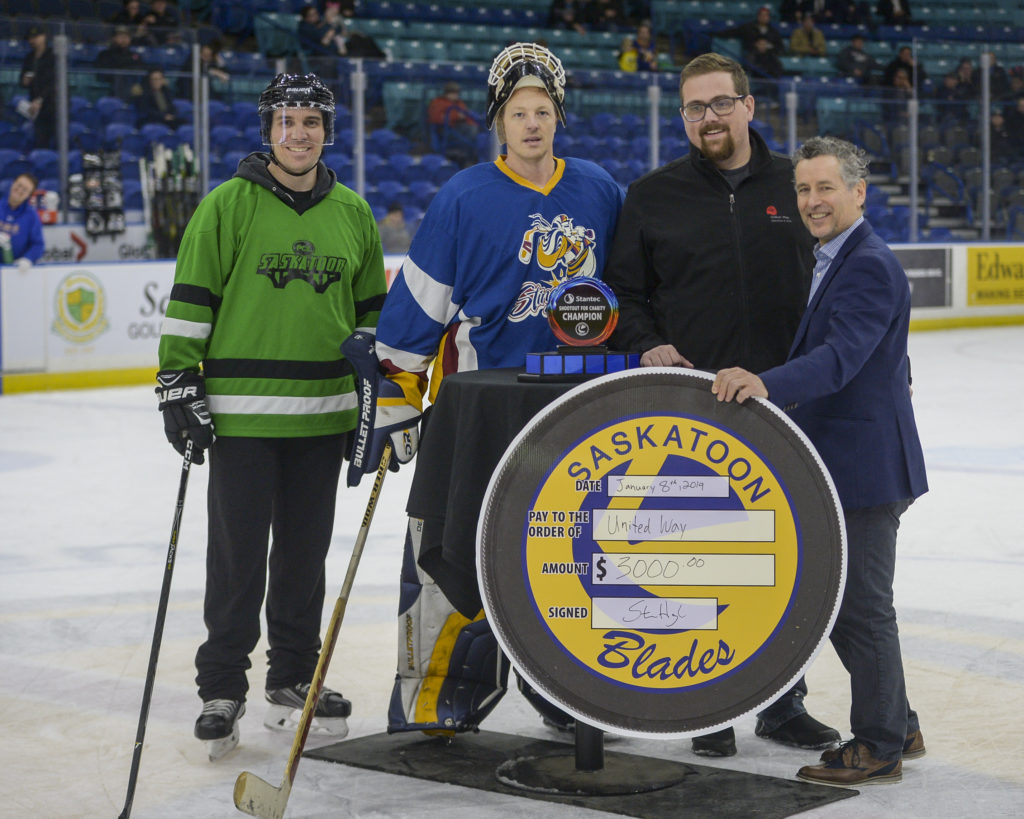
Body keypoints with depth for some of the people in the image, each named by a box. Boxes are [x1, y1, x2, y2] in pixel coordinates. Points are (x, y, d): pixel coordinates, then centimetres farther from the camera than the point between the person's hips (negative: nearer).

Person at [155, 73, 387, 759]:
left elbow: (372, 311, 17)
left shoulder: (353, 213, 10)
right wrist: (178, 386, -8)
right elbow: (190, 303, -3)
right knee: (237, 554, -1)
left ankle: (293, 682, 23)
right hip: (241, 412, -4)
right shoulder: (229, 205, -3)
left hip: (324, 413, 4)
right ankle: (222, 689, 9)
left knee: (305, 552, 11)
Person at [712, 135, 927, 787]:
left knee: (862, 605, -2)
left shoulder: (870, 267, -17)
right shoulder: (834, 262, 16)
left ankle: (879, 747, 9)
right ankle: (897, 726, 29)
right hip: (836, 466, 10)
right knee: (836, 604, 17)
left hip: (866, 467, -10)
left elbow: (841, 357, -31)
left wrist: (767, 384, -45)